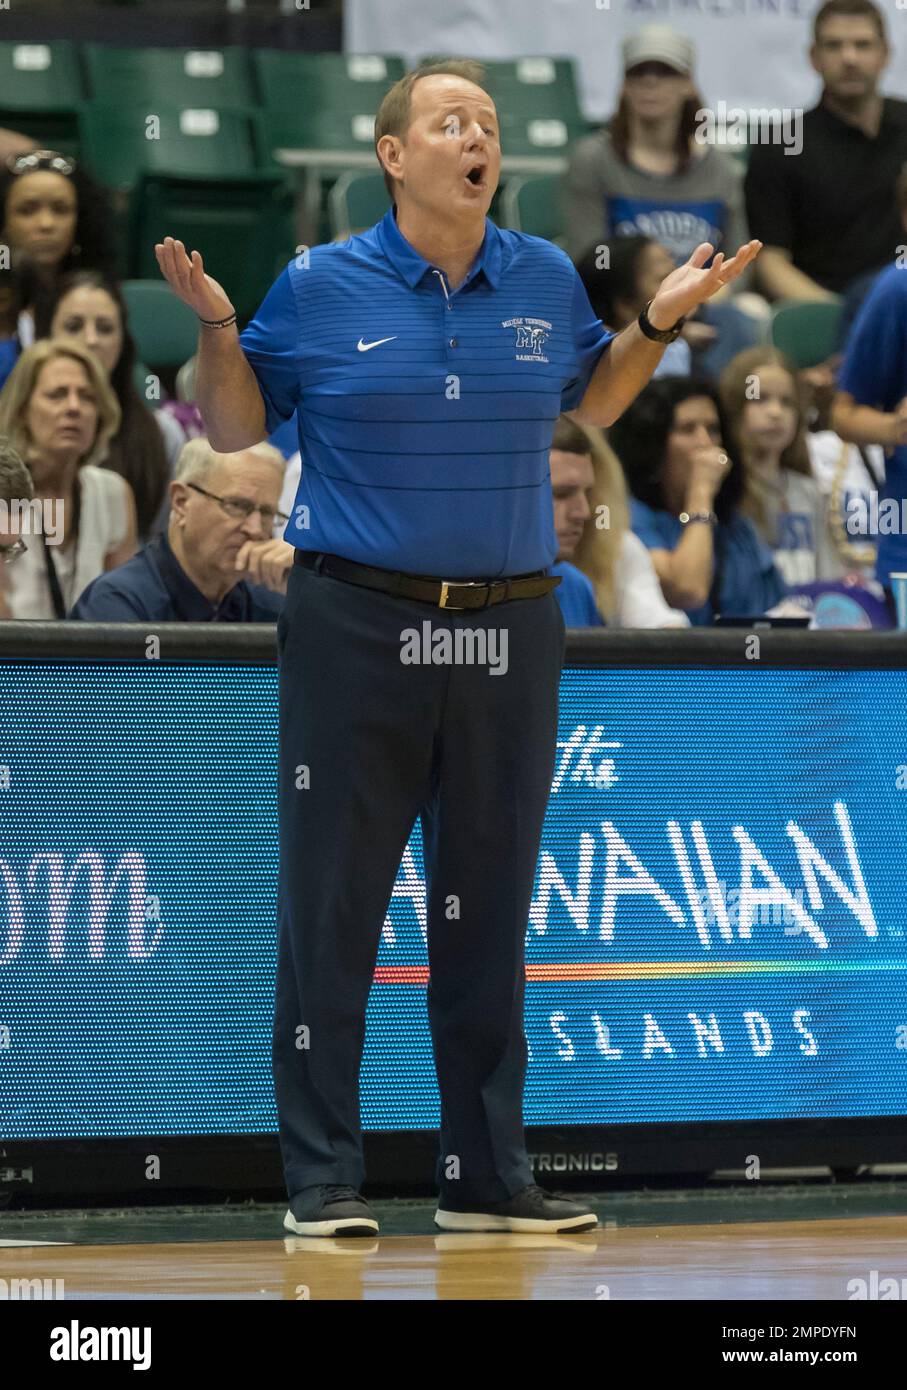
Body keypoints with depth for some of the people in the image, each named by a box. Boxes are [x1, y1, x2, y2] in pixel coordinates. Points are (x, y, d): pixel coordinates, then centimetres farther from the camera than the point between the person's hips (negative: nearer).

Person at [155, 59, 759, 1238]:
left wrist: (661, 321, 9)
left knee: (488, 908, 8)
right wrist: (216, 328, -10)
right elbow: (235, 428, 6)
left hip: (508, 631, 3)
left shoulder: (544, 281, 7)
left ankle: (487, 1176, 15)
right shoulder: (321, 287, -2)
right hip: (357, 628, -3)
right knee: (333, 909, -2)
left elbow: (590, 400, 23)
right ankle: (324, 1178, 4)